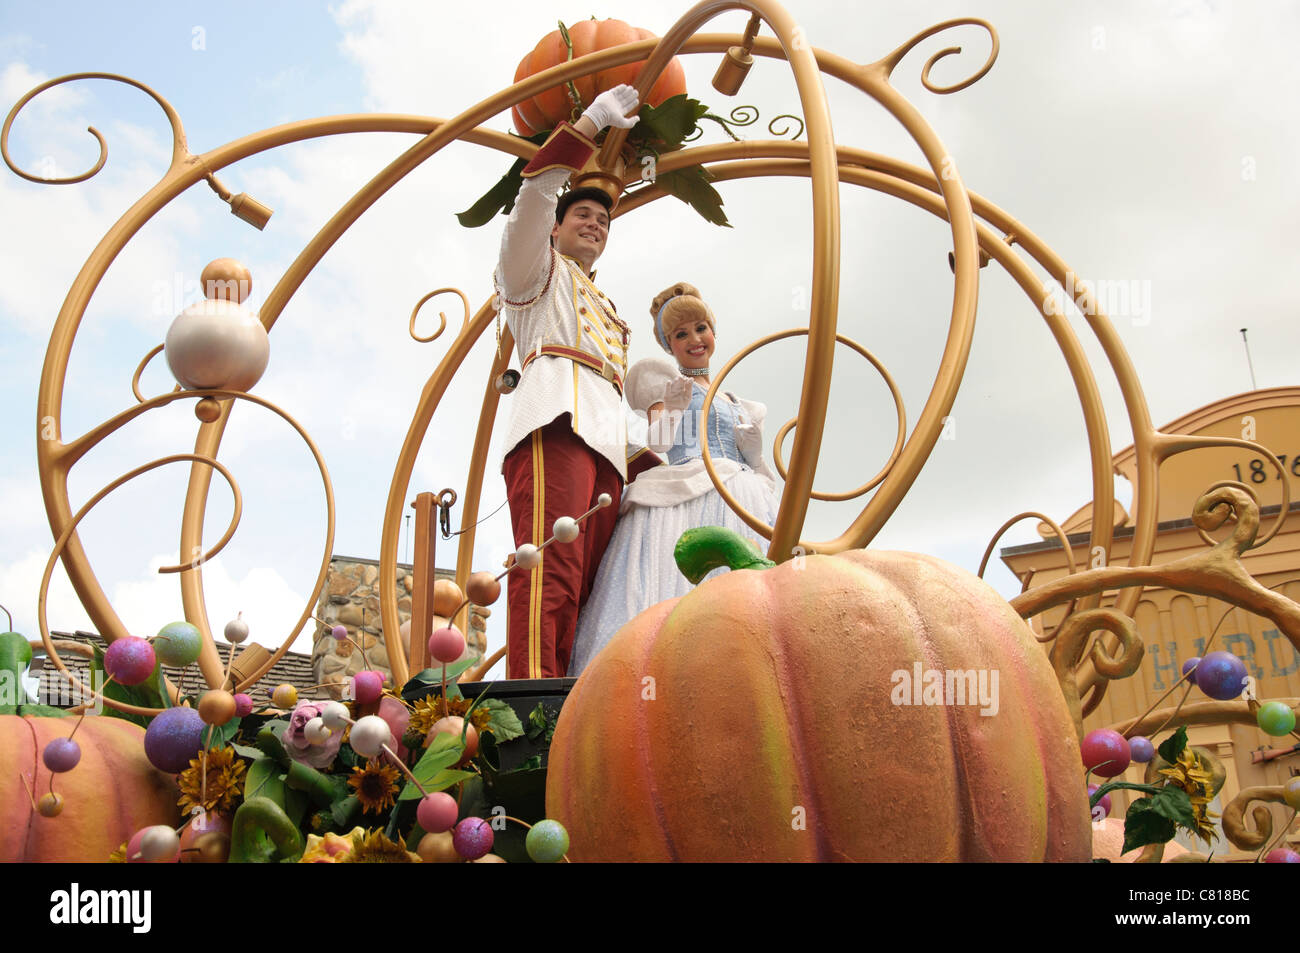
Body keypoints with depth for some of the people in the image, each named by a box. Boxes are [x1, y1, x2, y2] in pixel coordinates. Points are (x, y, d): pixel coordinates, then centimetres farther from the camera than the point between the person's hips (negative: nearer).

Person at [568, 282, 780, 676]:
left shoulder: (734, 403, 28)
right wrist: (670, 405, -18)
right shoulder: (663, 379, 14)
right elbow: (658, 442, -2)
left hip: (742, 499, 5)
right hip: (685, 491, -5)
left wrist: (753, 443, 7)